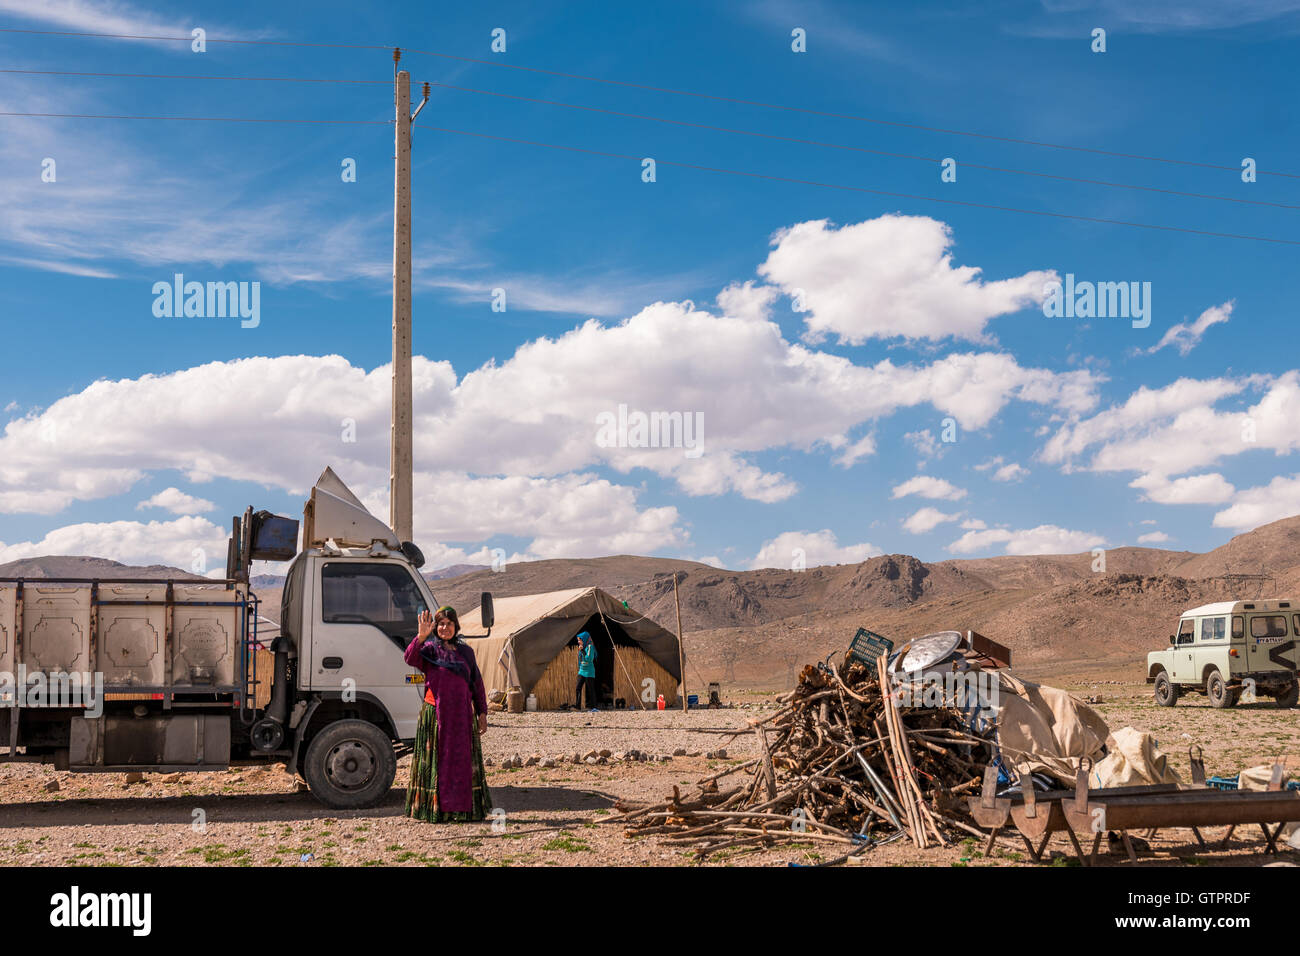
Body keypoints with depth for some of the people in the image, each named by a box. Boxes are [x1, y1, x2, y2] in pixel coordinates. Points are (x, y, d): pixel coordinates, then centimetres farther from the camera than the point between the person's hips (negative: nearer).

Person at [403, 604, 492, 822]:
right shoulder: (429, 649, 3)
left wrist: (482, 713, 10)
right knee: (437, 760, 0)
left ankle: (465, 809, 11)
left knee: (463, 761, 4)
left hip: (462, 715, 3)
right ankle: (435, 811, 4)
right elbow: (411, 658, -19)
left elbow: (477, 684, 15)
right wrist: (421, 636, -32)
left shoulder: (466, 652, 12)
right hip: (436, 714, -3)